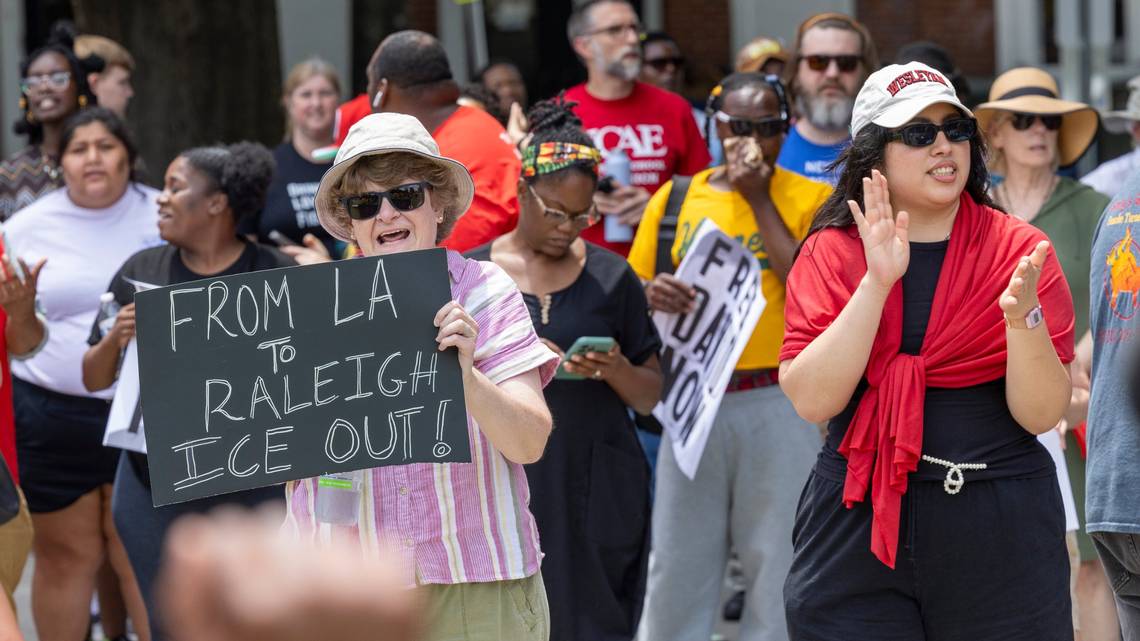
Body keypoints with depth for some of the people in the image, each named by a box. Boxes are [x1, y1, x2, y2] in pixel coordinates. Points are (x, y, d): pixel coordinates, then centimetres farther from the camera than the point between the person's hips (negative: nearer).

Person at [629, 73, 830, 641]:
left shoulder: (810, 200, 1)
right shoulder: (675, 199, 9)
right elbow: (634, 291, 12)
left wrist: (761, 200, -10)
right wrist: (652, 294, -12)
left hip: (780, 406, -2)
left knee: (777, 560, 1)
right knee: (677, 557, 4)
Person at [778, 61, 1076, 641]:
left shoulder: (1019, 250, 1)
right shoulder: (831, 252, 2)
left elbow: (1041, 414, -5)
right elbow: (812, 399, -11)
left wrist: (1022, 316, -22)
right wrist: (878, 281, -18)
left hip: (999, 544, 0)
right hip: (857, 523, 0)